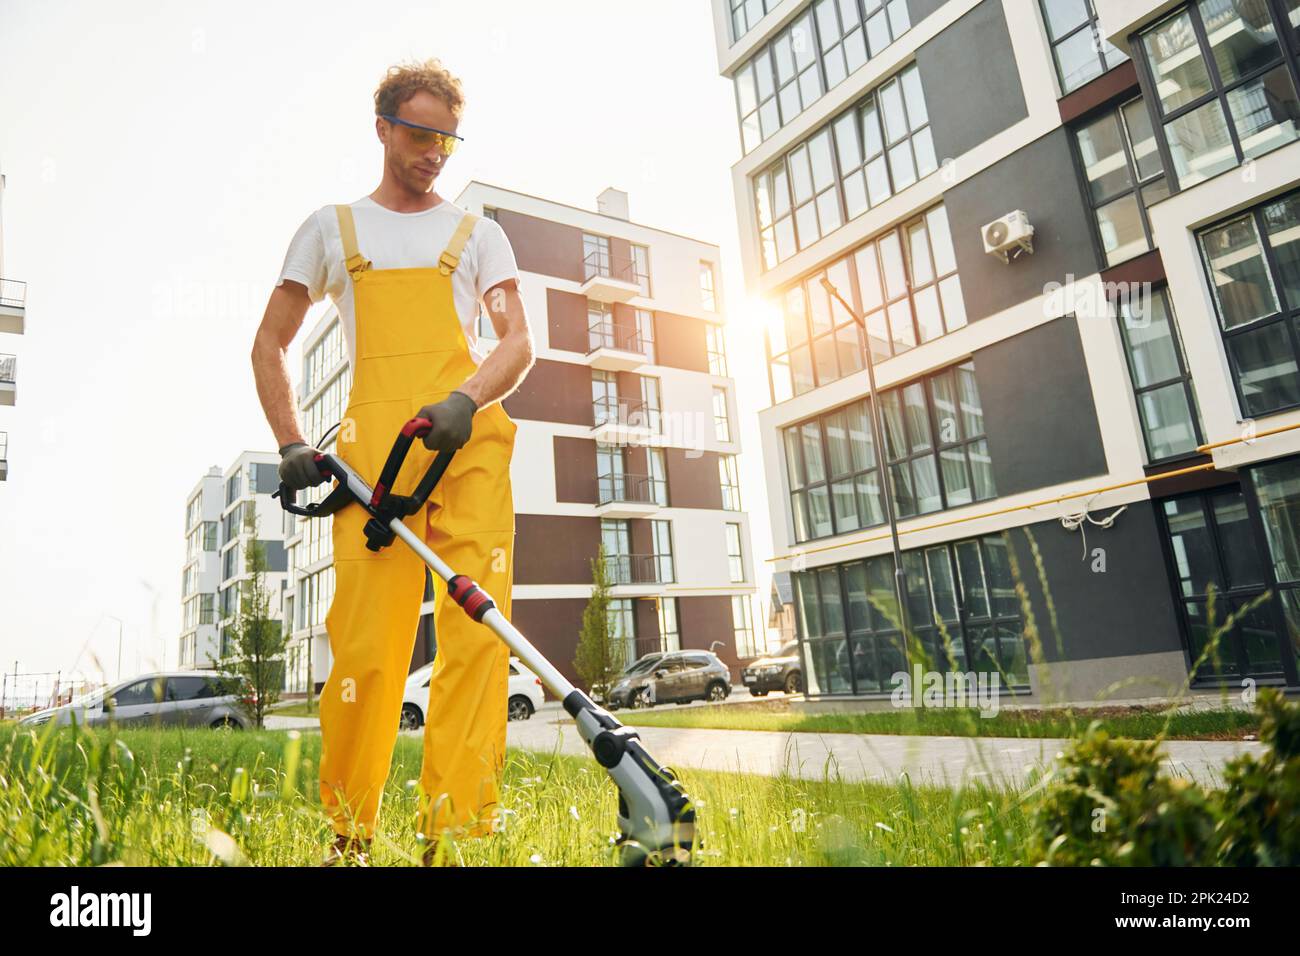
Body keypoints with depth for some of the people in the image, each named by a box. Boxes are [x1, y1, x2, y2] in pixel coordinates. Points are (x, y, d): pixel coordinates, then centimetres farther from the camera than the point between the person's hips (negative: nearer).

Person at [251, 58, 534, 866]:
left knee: (477, 630, -11)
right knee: (367, 640, -6)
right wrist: (291, 443, 7)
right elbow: (270, 345, 22)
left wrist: (465, 400, -14)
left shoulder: (479, 232, 21)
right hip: (374, 440, 0)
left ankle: (455, 831, -5)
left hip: (471, 439, 1)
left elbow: (520, 341, 7)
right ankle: (350, 829, 11)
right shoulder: (332, 228, 22)